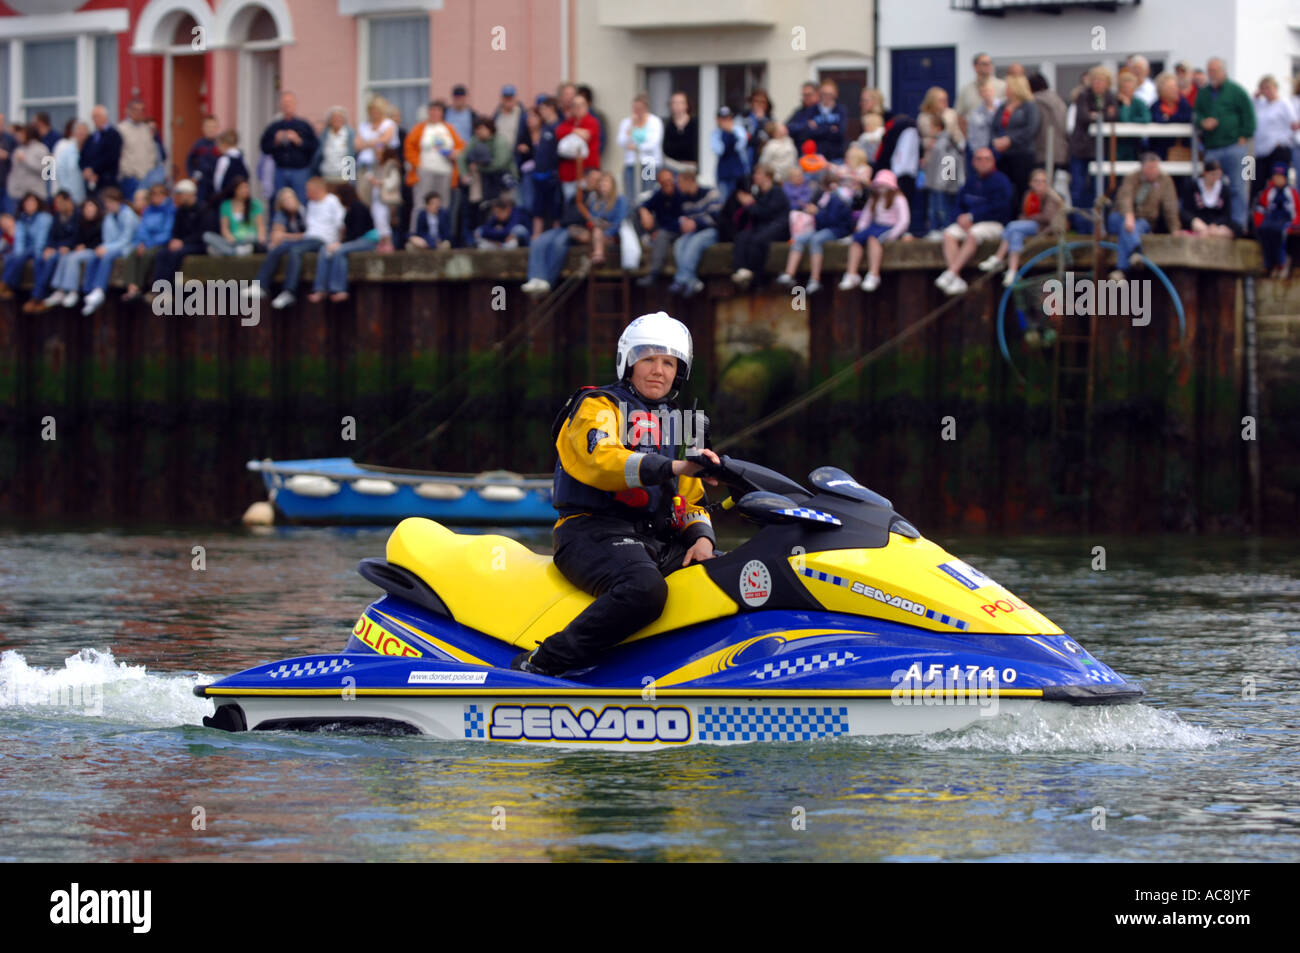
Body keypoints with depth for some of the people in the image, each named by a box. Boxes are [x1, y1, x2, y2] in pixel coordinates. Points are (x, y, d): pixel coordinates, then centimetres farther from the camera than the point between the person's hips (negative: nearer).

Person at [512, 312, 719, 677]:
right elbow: (602, 460, -18)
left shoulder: (678, 424, 27)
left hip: (660, 538, 7)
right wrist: (672, 467, -32)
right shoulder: (598, 406, 3)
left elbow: (692, 497, 28)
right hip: (594, 530, -7)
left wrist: (702, 537, 4)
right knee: (645, 589, -40)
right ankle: (538, 666, -38)